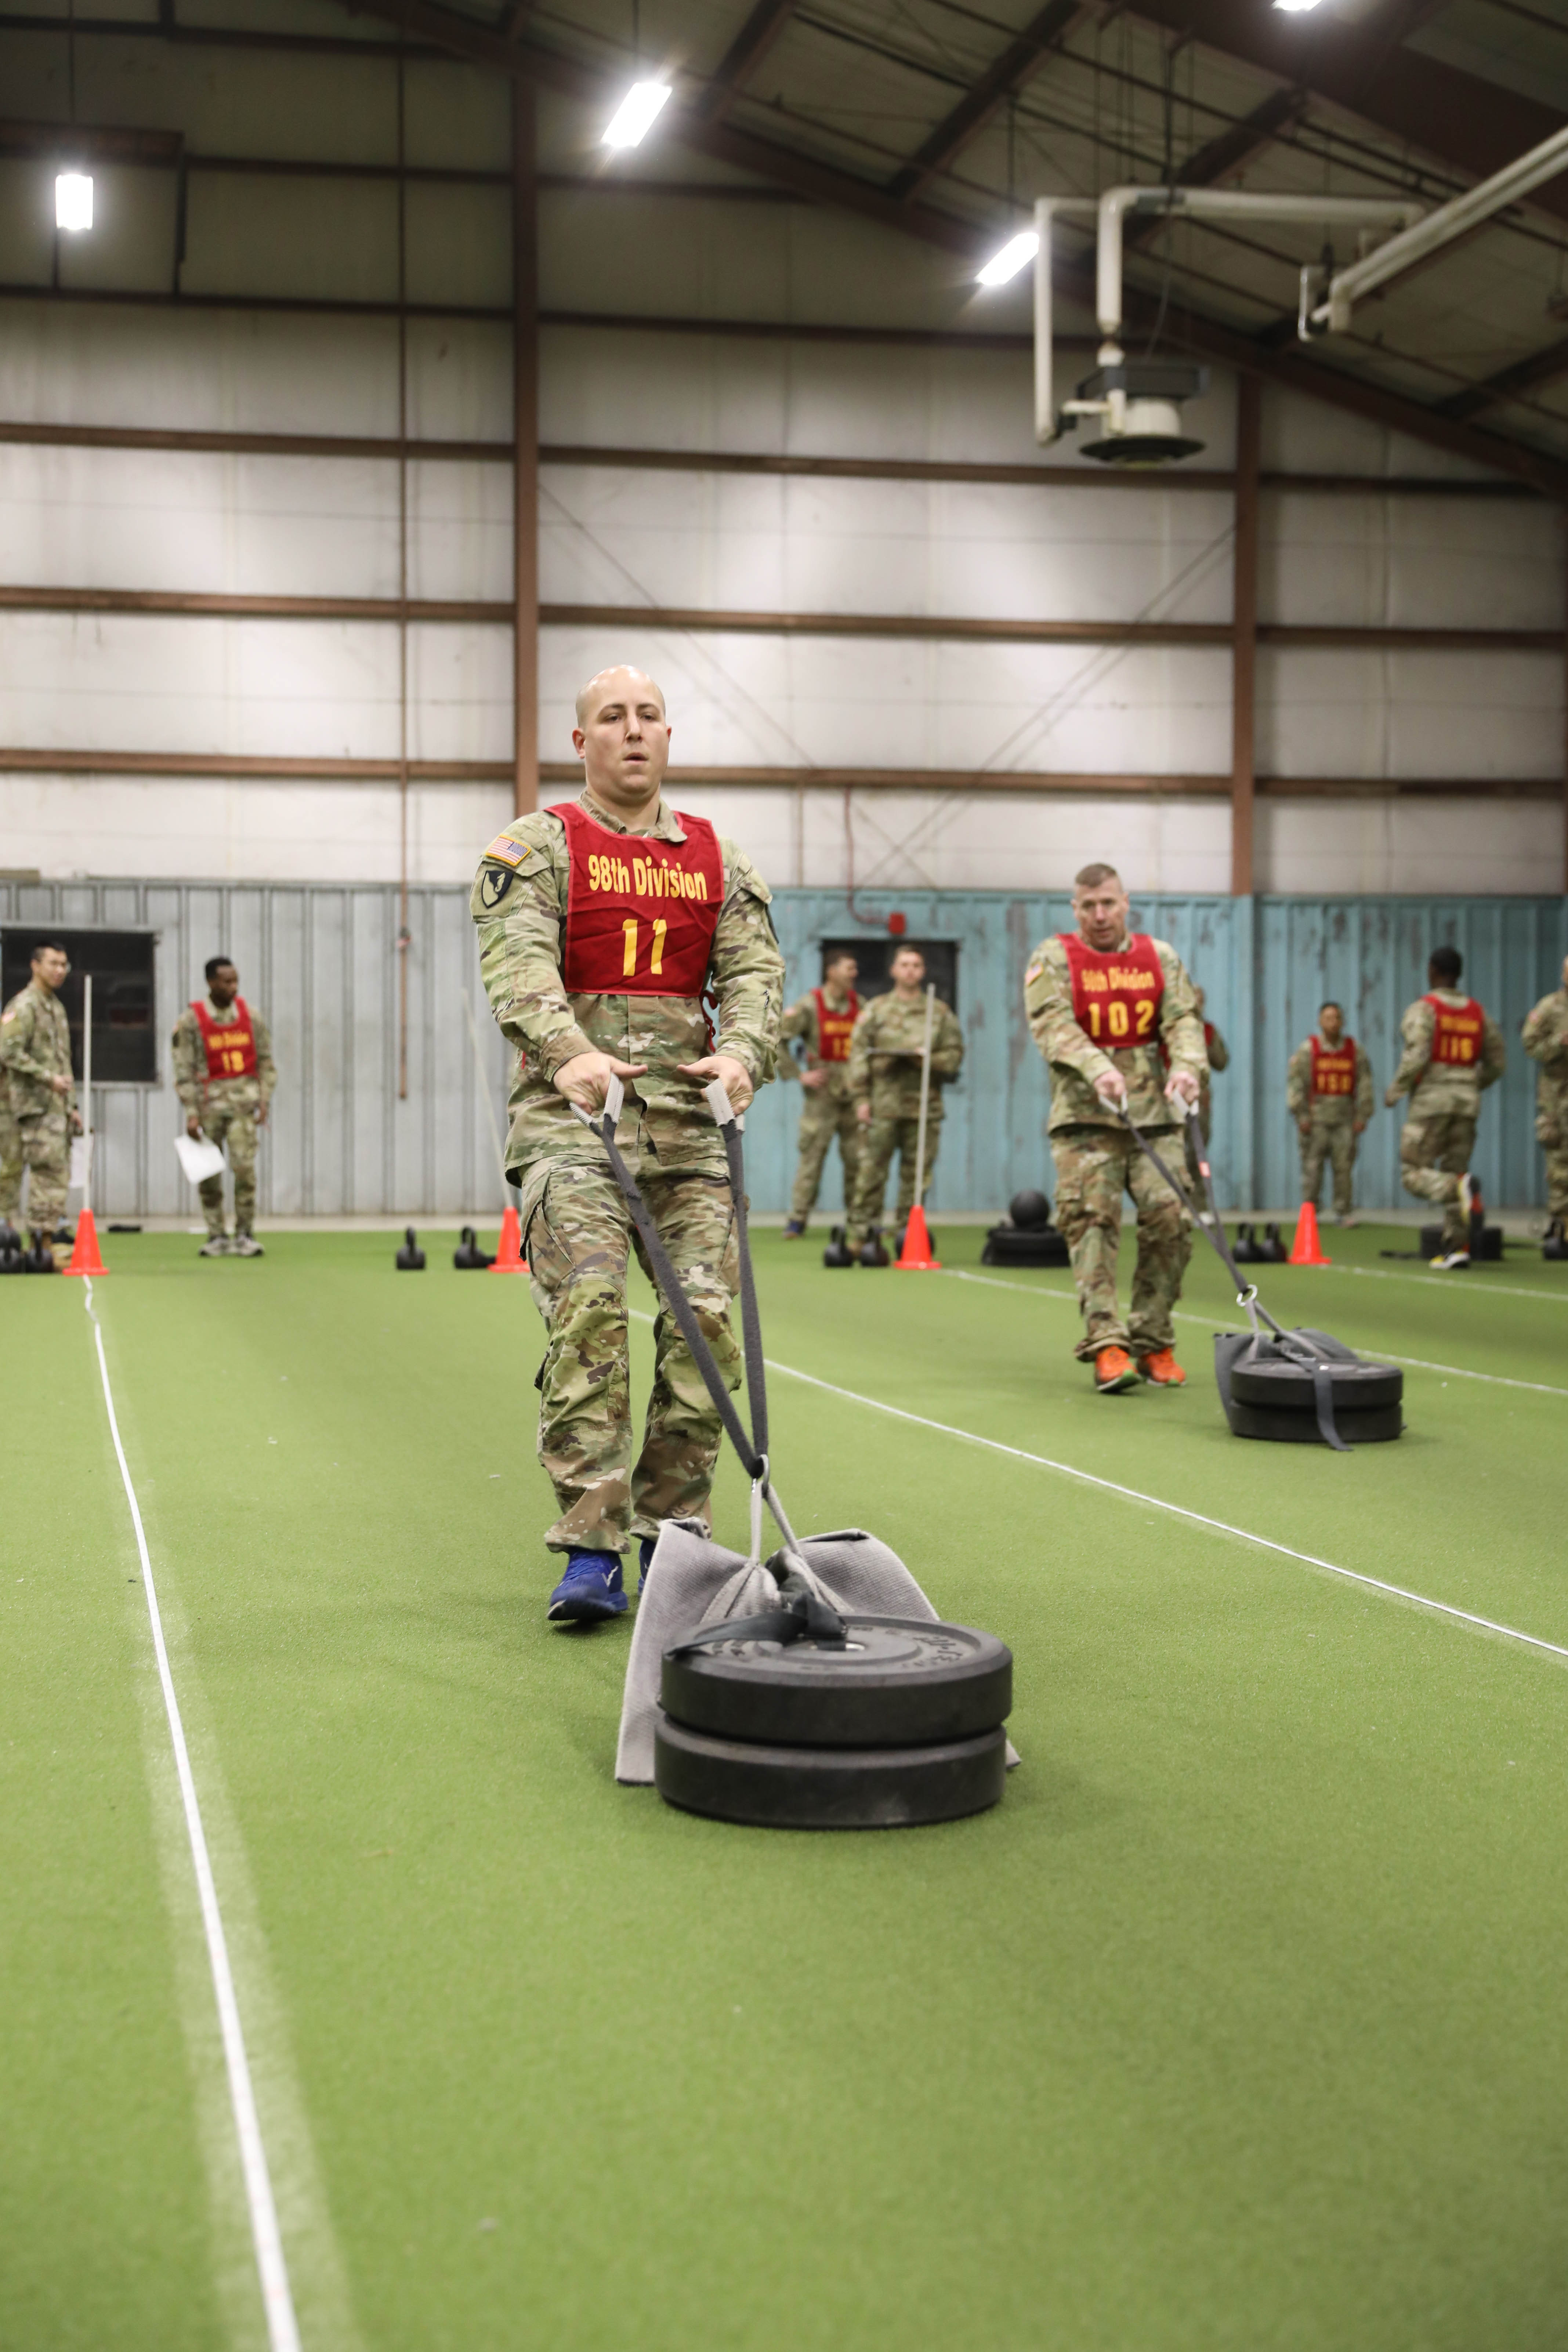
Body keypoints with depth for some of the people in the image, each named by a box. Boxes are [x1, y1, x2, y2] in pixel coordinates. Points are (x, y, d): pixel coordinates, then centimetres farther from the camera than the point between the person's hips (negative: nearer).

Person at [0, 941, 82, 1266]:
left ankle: (42, 1244, 11)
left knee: (58, 1176, 8)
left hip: (57, 1107, 9)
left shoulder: (57, 1007, 21)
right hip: (36, 1106, -9)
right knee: (51, 1174, -13)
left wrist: (72, 1105, 21)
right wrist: (48, 1079, -22)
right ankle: (42, 1245, -12)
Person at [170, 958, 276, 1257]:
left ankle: (245, 1235, -3)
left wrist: (264, 1101, 0)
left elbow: (266, 1063, 10)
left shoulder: (250, 1015, 6)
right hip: (210, 1101, 0)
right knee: (209, 1174, 3)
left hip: (243, 1099, 1)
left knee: (244, 1166, -12)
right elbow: (184, 1070, -3)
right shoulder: (191, 1020, -1)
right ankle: (217, 1238, 13)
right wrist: (191, 1113, -8)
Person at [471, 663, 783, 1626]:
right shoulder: (537, 846, 5)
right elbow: (518, 964, -11)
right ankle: (592, 1554, -13)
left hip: (688, 1112, 4)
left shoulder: (719, 857, 17)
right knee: (588, 1308, -16)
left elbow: (755, 967, 5)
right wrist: (570, 1051, -31)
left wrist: (742, 1049, -17)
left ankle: (672, 1537, 10)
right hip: (571, 1109, -4)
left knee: (707, 1317, -3)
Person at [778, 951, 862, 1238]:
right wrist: (798, 1075, -7)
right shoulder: (810, 1006, -4)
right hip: (822, 1094, -4)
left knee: (858, 1158, 5)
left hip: (854, 1094, 4)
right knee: (811, 1155, -5)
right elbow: (775, 1039, -5)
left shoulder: (860, 1005, 9)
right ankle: (797, 1220, -1)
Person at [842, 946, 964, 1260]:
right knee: (872, 1171, -4)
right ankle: (860, 1236, 1)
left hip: (925, 1106, 2)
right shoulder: (876, 1009, 9)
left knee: (917, 1175, 3)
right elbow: (858, 1054, 3)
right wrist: (861, 1099, -5)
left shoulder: (940, 1013, 13)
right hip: (883, 1105, -2)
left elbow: (955, 1054, 9)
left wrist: (929, 1059, -11)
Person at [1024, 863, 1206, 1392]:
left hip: (1155, 1113, 3)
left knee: (1171, 1219, -5)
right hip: (1084, 1116, -3)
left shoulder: (1159, 957, 14)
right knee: (1092, 1220, -13)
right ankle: (1106, 1345, -15)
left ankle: (1154, 1344, 7)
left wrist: (1187, 1067, -17)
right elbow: (1053, 1024, -11)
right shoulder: (1053, 958, 3)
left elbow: (1183, 1019, 5)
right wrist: (1097, 1071, -28)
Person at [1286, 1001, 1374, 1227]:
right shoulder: (1308, 1050, 0)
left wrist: (1362, 1116, 3)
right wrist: (1301, 1116, -8)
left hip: (1345, 1119, 2)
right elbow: (1295, 1083, -2)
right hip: (1315, 1119, -2)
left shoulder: (1355, 1051, 8)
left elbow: (1365, 1084, 9)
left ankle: (1344, 1212, 3)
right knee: (1312, 1166, -3)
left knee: (1344, 1166, -3)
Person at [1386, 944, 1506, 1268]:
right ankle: (1457, 1246, -1)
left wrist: (1395, 1090, -5)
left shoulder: (1423, 1008, -6)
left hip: (1431, 1098, -5)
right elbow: (1498, 1063, 11)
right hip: (1467, 1100, 5)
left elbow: (1417, 1057, -18)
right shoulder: (1478, 1012, 11)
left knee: (1415, 1175, 0)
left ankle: (1461, 1187, -31)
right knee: (1453, 1173, 10)